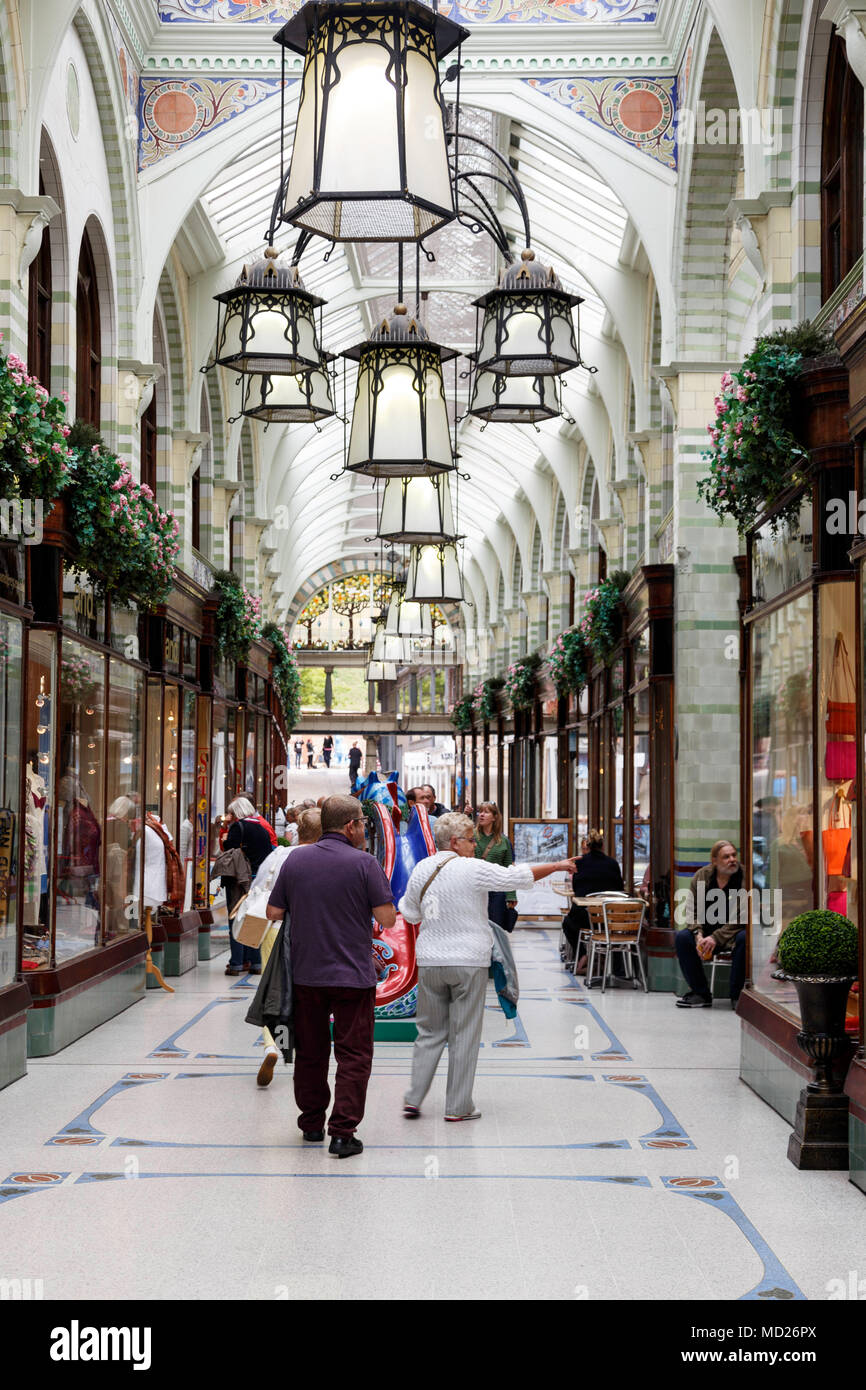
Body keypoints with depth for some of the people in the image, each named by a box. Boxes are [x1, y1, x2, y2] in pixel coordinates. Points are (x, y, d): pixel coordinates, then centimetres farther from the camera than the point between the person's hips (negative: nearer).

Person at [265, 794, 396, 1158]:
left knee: (310, 1051, 17)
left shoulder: (295, 860, 2)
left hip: (306, 974, 4)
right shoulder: (364, 863, -10)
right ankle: (343, 1132, -4)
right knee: (353, 1055, 2)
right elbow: (387, 919, -10)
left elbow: (273, 913, 5)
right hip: (353, 976, -4)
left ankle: (311, 1123, 27)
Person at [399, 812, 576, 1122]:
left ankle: (413, 1099, 8)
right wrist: (557, 866, 3)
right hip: (469, 962, -4)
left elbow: (409, 913, 15)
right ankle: (458, 1107, 6)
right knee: (465, 1036, 3)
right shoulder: (472, 869, -12)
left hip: (430, 962, 5)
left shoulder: (421, 870, 4)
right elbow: (518, 877, -8)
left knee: (429, 1032, 13)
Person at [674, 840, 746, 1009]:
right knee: (682, 938, -22)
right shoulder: (701, 876, -1)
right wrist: (698, 935, -19)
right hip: (707, 930, 3)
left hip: (733, 932, -3)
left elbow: (741, 918, -17)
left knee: (744, 938, -36)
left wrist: (716, 938, -25)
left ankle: (737, 996, -22)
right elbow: (692, 910, 0)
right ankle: (701, 994, -12)